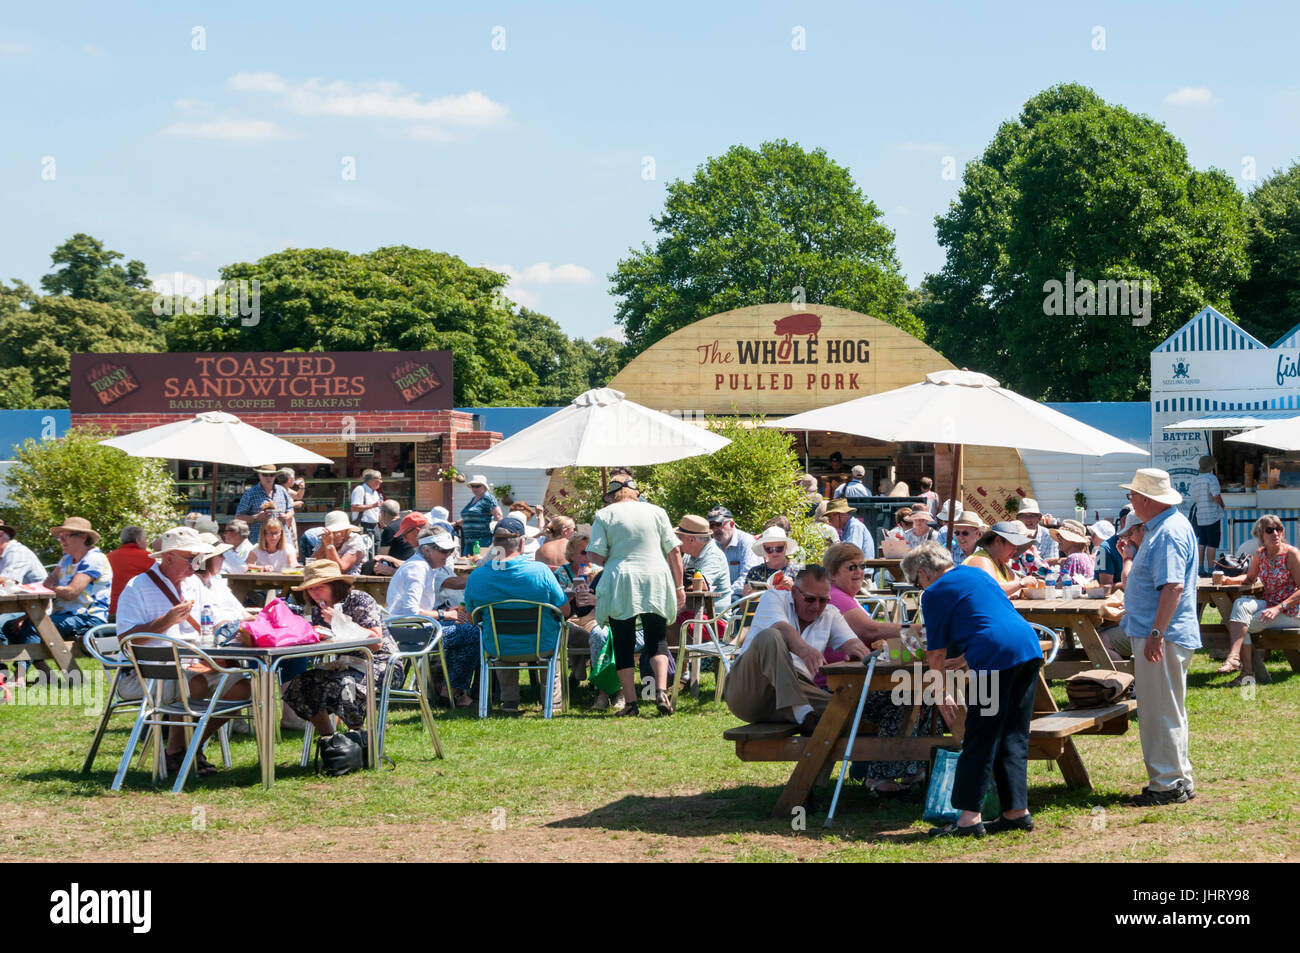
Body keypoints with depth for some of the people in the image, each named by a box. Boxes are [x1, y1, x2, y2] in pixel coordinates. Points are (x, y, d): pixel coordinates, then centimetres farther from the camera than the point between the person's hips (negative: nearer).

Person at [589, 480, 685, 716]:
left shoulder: (604, 515, 4)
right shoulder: (656, 512, 10)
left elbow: (594, 554, -3)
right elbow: (674, 551, 6)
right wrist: (679, 586, 11)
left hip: (620, 583, -2)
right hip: (656, 581, 2)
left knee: (623, 646, 4)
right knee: (657, 640, 9)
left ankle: (631, 703, 0)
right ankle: (661, 691, -12)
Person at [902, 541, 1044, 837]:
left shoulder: (934, 594, 5)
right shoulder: (977, 573, 27)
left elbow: (935, 654, 8)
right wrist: (961, 661, 37)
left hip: (997, 658, -8)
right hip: (1030, 648, 8)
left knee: (980, 740, -4)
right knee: (1014, 738, 13)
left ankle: (969, 817, -5)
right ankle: (1017, 810, 14)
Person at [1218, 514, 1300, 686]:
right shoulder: (1260, 554, 6)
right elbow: (1249, 578, 22)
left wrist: (1278, 608, -24)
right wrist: (1228, 579, 1)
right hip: (1270, 605, 6)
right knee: (1241, 604, -20)